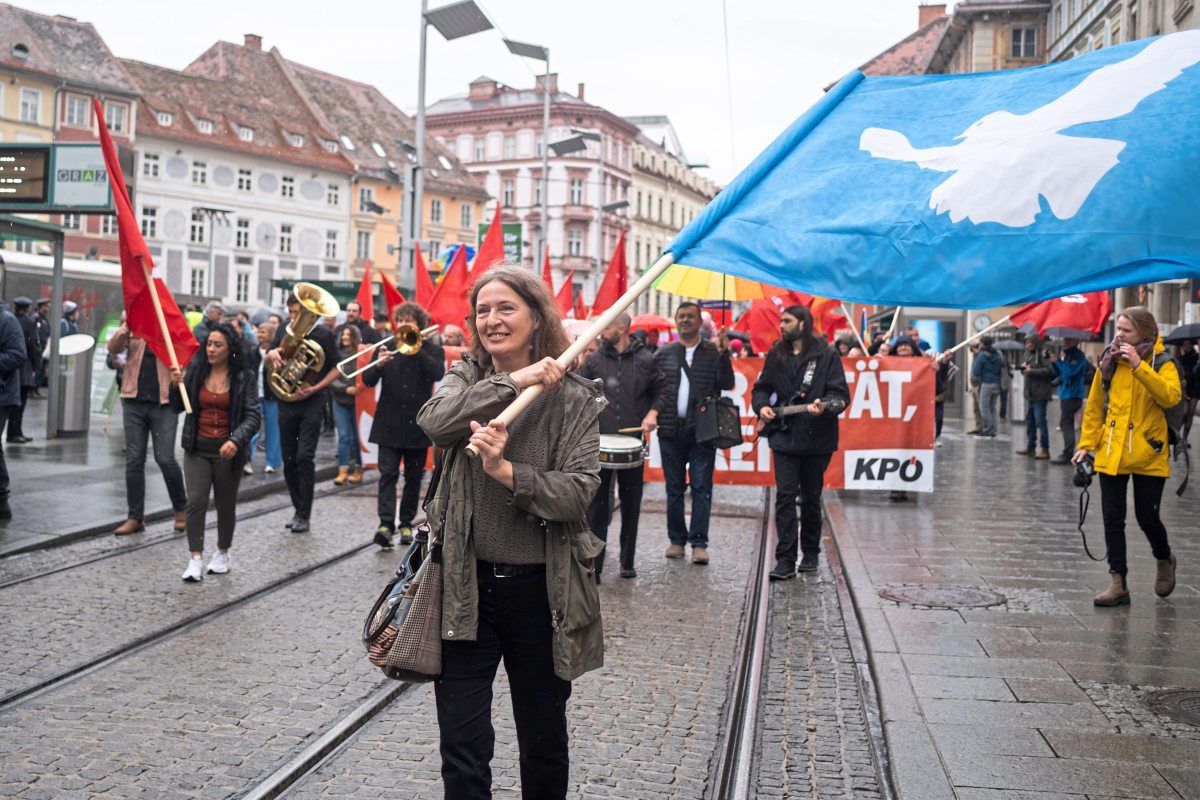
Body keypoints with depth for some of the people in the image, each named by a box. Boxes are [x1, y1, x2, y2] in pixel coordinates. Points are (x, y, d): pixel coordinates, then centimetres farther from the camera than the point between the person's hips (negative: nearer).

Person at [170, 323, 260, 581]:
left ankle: (222, 553, 32)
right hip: (197, 447, 1)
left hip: (227, 451, -1)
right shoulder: (196, 370, 1)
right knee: (195, 501, -10)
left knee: (226, 504, 12)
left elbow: (253, 415, -10)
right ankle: (196, 559, -7)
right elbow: (177, 408, 7)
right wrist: (176, 386, -13)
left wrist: (236, 440, -26)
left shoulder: (244, 377, -6)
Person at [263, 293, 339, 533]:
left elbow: (336, 368, 1)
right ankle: (298, 510, 22)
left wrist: (315, 388, -13)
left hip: (313, 401, -5)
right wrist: (271, 354, -11)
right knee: (289, 460, 8)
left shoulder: (324, 334, -4)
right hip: (287, 400, 5)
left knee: (305, 457, -13)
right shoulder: (285, 329, 8)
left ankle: (304, 516, -7)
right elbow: (266, 362, 13)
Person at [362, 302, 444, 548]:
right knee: (388, 474, -9)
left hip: (417, 425, 0)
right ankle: (386, 523, -15)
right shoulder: (386, 347, 8)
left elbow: (437, 374, -16)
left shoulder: (432, 350, 4)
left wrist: (417, 350, -20)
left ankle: (406, 523, 18)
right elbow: (368, 380, 0)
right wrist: (378, 364, -20)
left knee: (413, 477, 7)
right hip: (389, 424, 0)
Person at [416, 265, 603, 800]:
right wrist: (513, 382, -24)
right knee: (462, 753, 4)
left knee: (544, 745, 17)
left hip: (541, 590, -1)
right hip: (467, 586, 1)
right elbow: (435, 423, -19)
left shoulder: (575, 397, -4)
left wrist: (508, 472, -29)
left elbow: (579, 491, -14)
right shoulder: (465, 378, 3)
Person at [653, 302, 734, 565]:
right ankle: (677, 540, 17)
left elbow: (727, 384, -5)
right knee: (674, 488, 8)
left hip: (703, 431, -2)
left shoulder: (713, 352, 6)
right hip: (671, 430, 2)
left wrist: (723, 354, -16)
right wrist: (654, 412, -9)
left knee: (701, 487, -4)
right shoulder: (663, 353, 10)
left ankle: (699, 542, 0)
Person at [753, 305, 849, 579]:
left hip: (816, 439, -2)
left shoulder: (827, 355, -3)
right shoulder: (775, 355, 9)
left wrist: (824, 405, -26)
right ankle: (785, 560, -8)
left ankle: (810, 553, 27)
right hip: (784, 437, 2)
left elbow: (841, 394, -7)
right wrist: (762, 406, -3)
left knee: (811, 499, 10)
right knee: (785, 496, -7)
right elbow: (761, 388, 17)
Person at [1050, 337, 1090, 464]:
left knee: (1065, 423, -11)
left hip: (1073, 395, -10)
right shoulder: (1066, 354, 15)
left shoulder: (1078, 356, -11)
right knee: (1066, 424, 15)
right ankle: (1068, 453, 23)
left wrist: (1059, 360, -20)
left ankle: (1067, 455, -10)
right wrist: (1053, 362, 2)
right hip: (1065, 394, 10)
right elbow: (1059, 374, 17)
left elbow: (1070, 372, -25)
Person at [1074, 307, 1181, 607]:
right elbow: (1094, 406, 11)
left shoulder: (1162, 364, -4)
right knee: (1113, 520, 3)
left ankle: (1165, 560, 34)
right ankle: (1118, 583, 11)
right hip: (1111, 455, 3)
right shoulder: (1108, 363, 5)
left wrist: (1139, 366, -27)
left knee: (1147, 518, 3)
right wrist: (1086, 443, 5)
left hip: (1149, 456, -3)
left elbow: (1170, 396, -23)